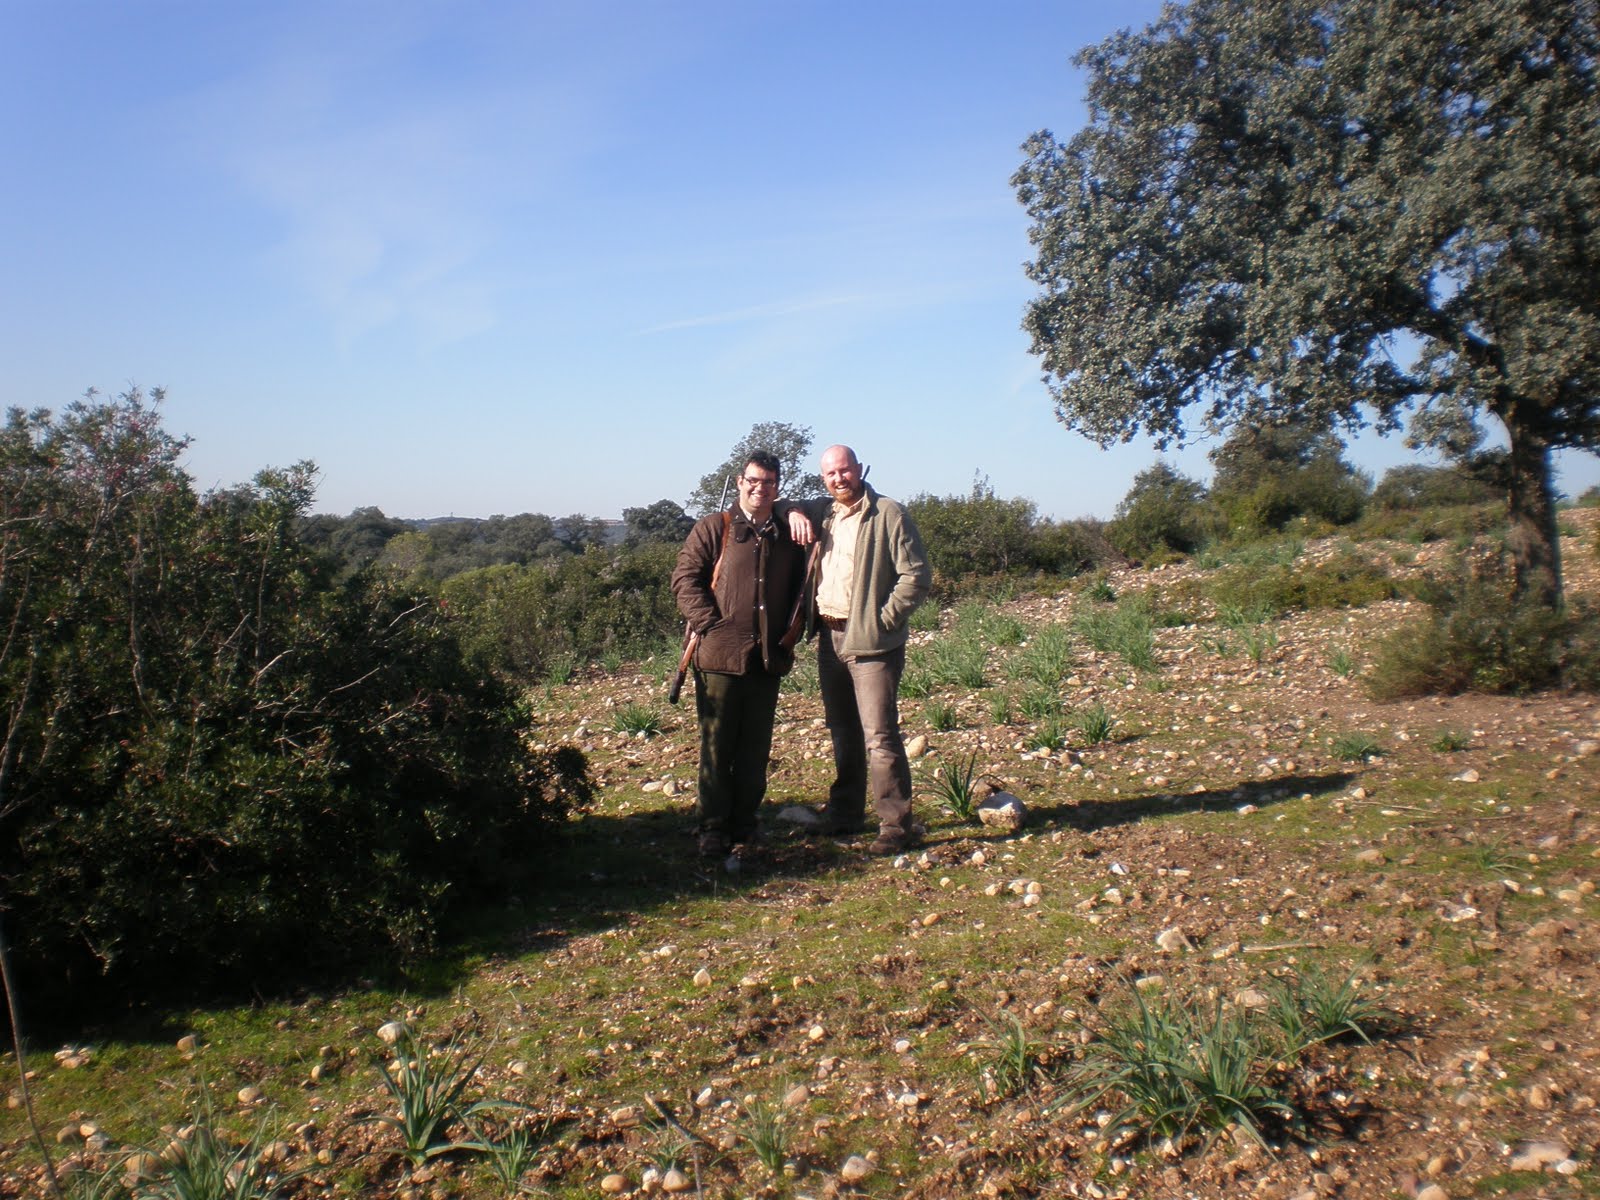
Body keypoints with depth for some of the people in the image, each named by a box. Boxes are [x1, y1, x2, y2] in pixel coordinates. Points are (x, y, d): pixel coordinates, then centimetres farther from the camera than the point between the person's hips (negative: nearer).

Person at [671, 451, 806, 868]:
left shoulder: (788, 537, 14)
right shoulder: (714, 528, 2)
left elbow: (798, 590, 22)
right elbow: (685, 578, -3)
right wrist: (709, 624, -12)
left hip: (767, 660, 4)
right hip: (720, 656, -3)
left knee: (755, 752, 9)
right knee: (717, 748, 4)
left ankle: (743, 831, 20)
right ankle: (713, 830, 14)